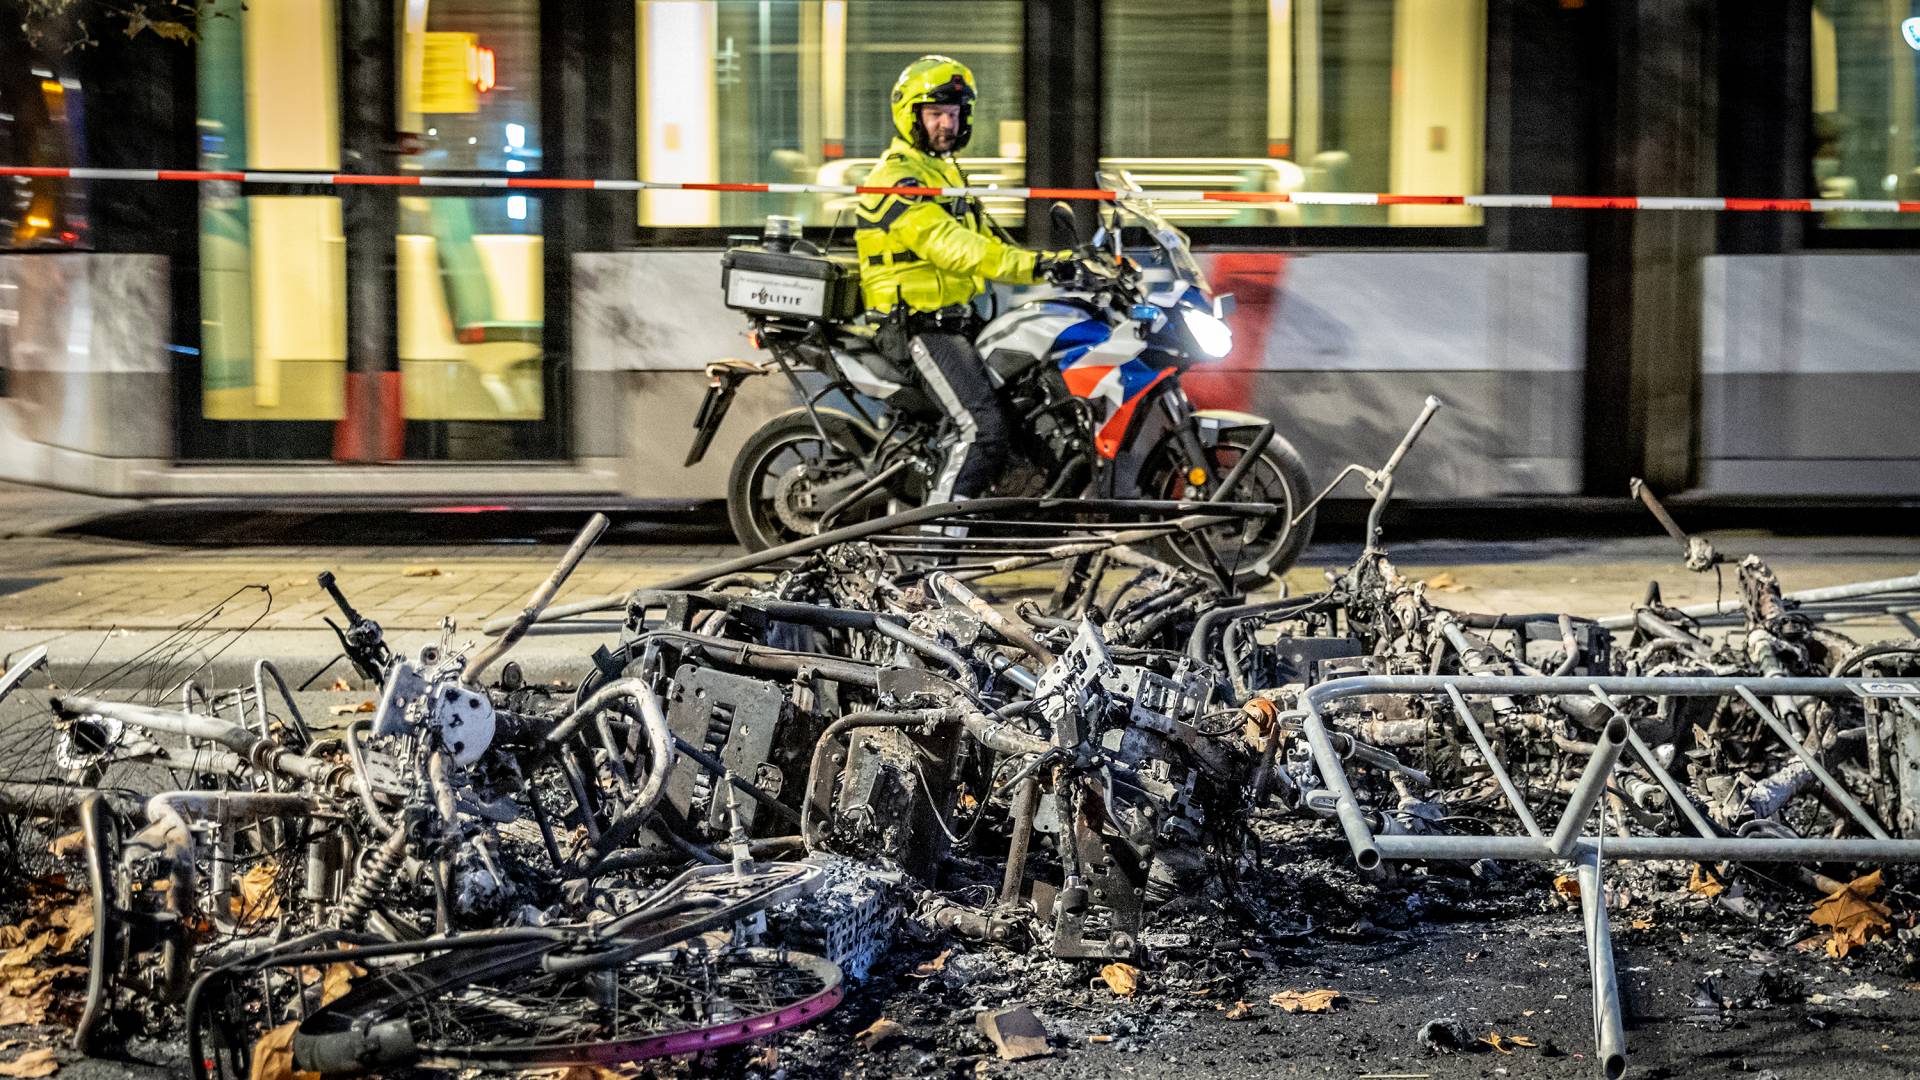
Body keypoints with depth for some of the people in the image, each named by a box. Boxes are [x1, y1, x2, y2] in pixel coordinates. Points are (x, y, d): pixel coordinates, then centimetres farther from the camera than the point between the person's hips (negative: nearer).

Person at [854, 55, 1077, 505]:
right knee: (984, 429, -22)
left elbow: (982, 241, 20)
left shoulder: (947, 173, 21)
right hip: (921, 326, -10)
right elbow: (948, 246, -26)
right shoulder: (897, 179, -13)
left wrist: (1050, 262, 6)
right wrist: (1032, 264, -32)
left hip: (956, 319, 10)